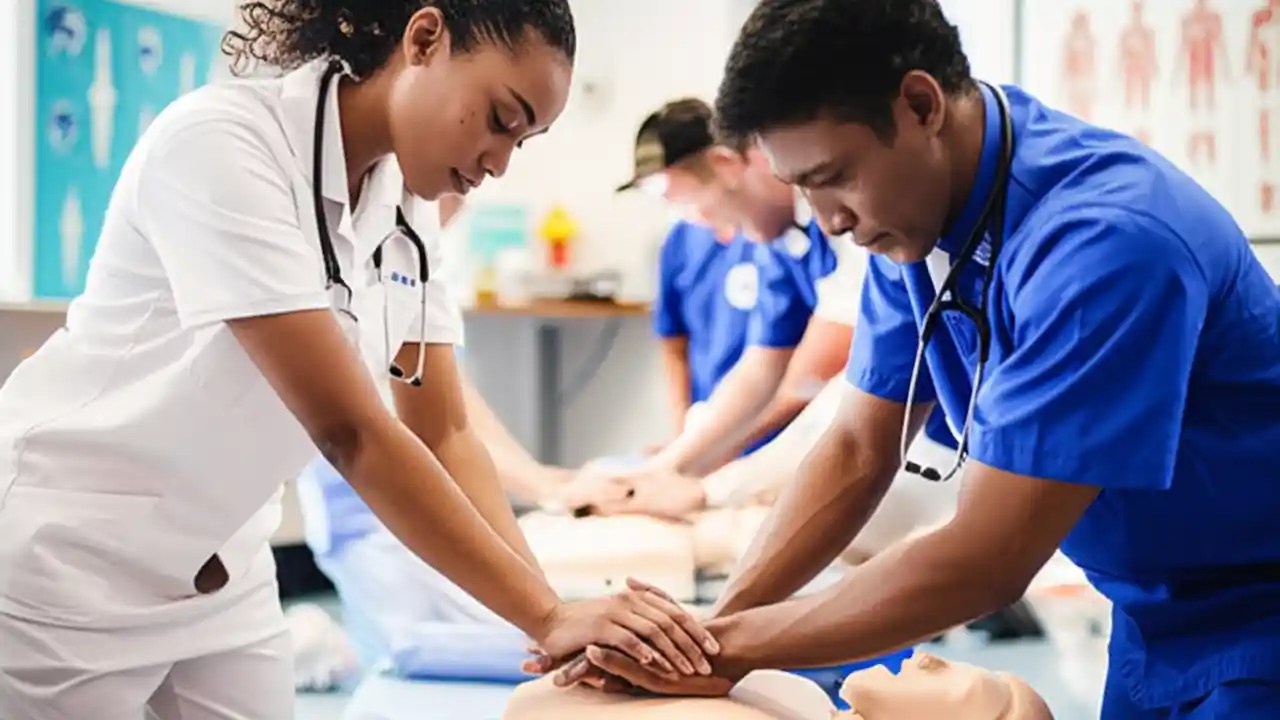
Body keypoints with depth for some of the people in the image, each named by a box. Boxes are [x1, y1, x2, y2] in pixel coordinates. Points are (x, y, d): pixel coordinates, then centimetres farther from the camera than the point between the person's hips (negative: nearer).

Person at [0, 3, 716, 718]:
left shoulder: (408, 212, -2)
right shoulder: (220, 142, -25)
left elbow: (444, 433, -1)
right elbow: (350, 431, -30)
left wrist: (553, 610, -15)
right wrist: (547, 616, -29)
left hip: (221, 572, 7)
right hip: (63, 567, -7)